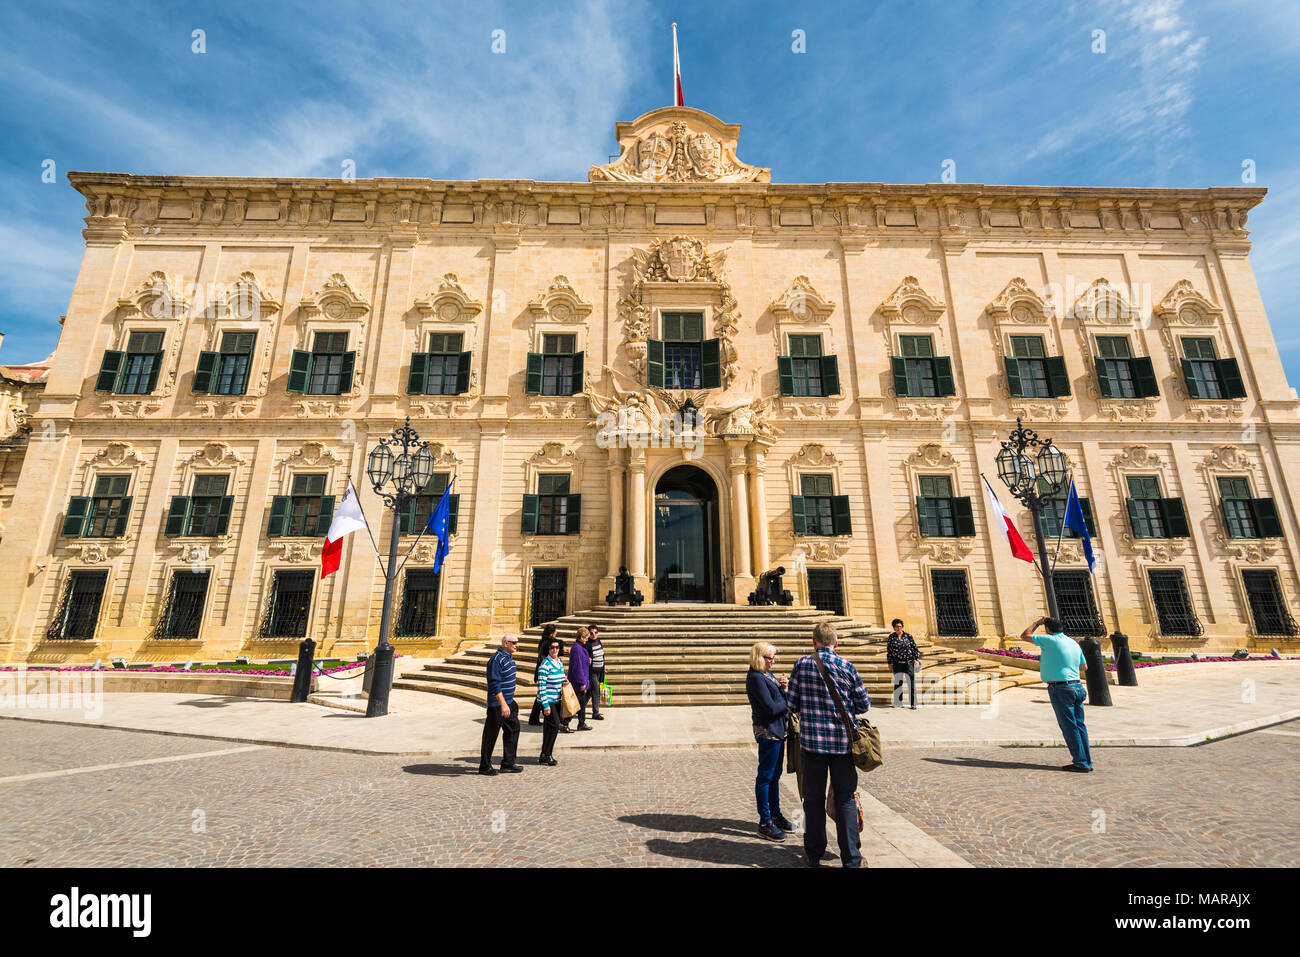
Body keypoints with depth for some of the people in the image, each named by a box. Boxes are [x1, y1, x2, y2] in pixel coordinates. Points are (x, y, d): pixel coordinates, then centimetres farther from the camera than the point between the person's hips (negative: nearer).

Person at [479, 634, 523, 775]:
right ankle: (485, 766, 17)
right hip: (497, 704, -9)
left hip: (509, 702, 10)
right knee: (491, 735, 3)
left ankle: (508, 763, 22)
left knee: (513, 729, 12)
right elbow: (495, 684, -25)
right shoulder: (496, 660, -19)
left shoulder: (509, 657, 11)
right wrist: (503, 704, -28)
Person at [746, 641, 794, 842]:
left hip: (778, 730, 10)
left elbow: (781, 697, 14)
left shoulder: (767, 674, 11)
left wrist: (783, 686, -6)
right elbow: (772, 708, -21)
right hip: (767, 731, -10)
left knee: (775, 774, 18)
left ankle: (775, 814, 31)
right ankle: (765, 822, 10)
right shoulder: (756, 678, -19)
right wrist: (790, 703, -7)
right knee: (766, 776, 0)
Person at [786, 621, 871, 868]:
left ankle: (814, 855, 24)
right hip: (843, 741, 0)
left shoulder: (802, 664, -6)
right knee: (846, 799, 12)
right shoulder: (847, 667, -7)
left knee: (813, 799, 12)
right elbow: (864, 704, 2)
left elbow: (791, 704, -3)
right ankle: (851, 859, 18)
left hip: (812, 739, 0)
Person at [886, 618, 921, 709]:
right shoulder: (891, 637, 1)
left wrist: (916, 659, -7)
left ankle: (913, 704, 9)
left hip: (909, 662, -1)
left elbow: (915, 648, 4)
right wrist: (890, 663, 4)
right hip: (897, 663, 1)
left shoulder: (908, 636, -1)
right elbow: (889, 650, 5)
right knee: (898, 683, 7)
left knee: (911, 683, 0)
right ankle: (898, 703, 18)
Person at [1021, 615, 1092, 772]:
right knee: (1079, 725, 13)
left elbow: (1024, 636, -1)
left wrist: (1037, 623, 10)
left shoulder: (1050, 640, -11)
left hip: (1060, 688, -8)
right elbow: (1084, 667, 22)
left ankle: (1081, 763, 2)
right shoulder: (1074, 643, 13)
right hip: (1077, 687, 8)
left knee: (1069, 727, -2)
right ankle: (1087, 762, 18)